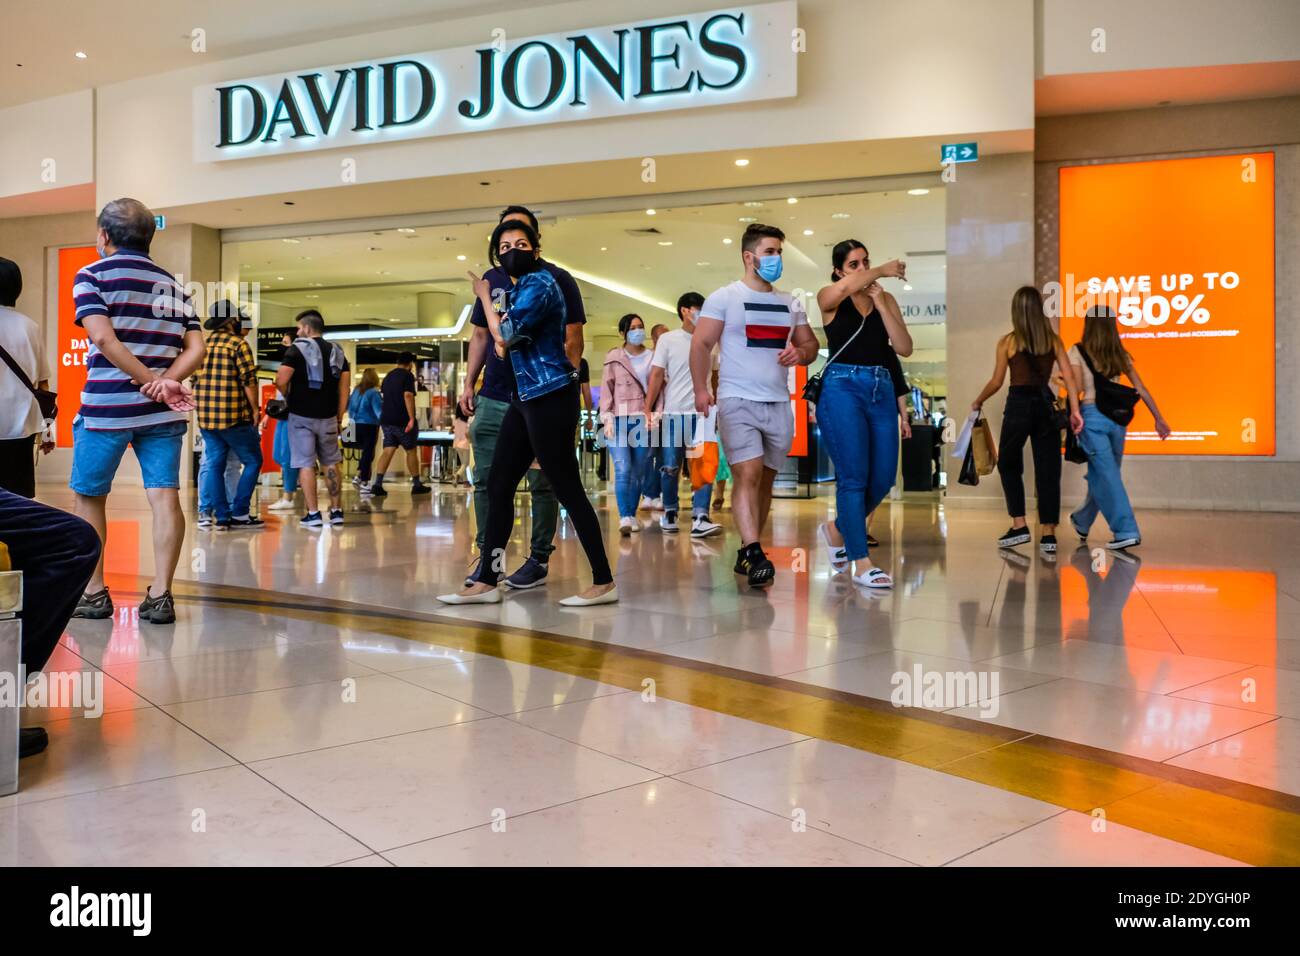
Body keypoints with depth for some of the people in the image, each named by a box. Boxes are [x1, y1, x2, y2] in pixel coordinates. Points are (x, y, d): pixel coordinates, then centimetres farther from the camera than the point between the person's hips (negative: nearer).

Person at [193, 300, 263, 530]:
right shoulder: (238, 344, -8)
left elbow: (195, 381, 16)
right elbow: (249, 381, -14)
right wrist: (255, 409, -4)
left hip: (205, 417, 7)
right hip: (234, 417, -6)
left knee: (214, 465, 9)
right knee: (253, 461, 5)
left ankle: (222, 517, 9)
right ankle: (239, 514, 1)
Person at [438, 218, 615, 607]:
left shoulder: (539, 284, -11)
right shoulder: (516, 288, 19)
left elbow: (506, 335, -13)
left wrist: (485, 298, 1)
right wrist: (502, 340, 0)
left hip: (550, 396, -10)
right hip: (526, 396, 10)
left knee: (567, 489, -7)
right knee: (498, 486, 8)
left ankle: (604, 583, -1)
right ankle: (486, 582, 15)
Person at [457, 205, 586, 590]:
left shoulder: (557, 279, 0)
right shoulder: (491, 279, 14)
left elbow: (572, 339, -4)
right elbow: (480, 335, 18)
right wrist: (469, 384, 10)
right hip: (493, 397, 5)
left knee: (542, 484, 2)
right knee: (486, 481, 5)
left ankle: (539, 560, 11)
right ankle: (485, 554, 15)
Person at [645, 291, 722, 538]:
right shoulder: (668, 339, 2)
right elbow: (657, 375, 0)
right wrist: (647, 410, -6)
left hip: (702, 413, 2)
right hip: (673, 412, -2)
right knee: (670, 467, 5)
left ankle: (699, 519, -10)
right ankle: (669, 513, 21)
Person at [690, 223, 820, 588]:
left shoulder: (791, 303, 16)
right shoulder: (723, 298, 1)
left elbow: (810, 344, 20)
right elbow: (701, 344, -4)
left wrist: (800, 353, -4)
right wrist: (701, 389, -17)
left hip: (779, 404, 5)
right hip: (738, 402, -5)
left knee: (766, 480, 7)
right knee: (748, 475, -16)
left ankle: (746, 553, 16)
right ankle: (754, 553, -20)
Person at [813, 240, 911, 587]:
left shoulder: (886, 299, 13)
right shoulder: (829, 298, 2)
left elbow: (905, 348, 1)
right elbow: (843, 288, -24)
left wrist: (880, 302, -4)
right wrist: (882, 271, -11)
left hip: (882, 389, 5)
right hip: (842, 387, -5)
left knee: (883, 479, 5)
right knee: (854, 477, -7)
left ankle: (837, 528, 31)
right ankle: (861, 562, 1)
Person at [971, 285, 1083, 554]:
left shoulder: (1008, 342, -1)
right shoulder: (1054, 340, 7)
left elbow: (997, 382, 1)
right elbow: (1069, 377, 1)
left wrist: (977, 402, 17)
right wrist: (1075, 410, 4)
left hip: (1018, 404, -3)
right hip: (1046, 404, 3)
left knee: (1008, 465, 14)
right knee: (1048, 469, 5)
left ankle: (1019, 526, 9)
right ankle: (1048, 533, 5)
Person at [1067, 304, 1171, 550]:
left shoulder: (1078, 351, -3)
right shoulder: (1120, 354, 9)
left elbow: (1077, 388, -11)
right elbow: (1141, 389, 8)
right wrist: (1159, 418, 11)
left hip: (1092, 416, -5)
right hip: (1117, 417, 5)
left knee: (1106, 475, -3)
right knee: (1100, 473, 18)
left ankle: (1127, 531, -8)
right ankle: (1082, 522, 36)